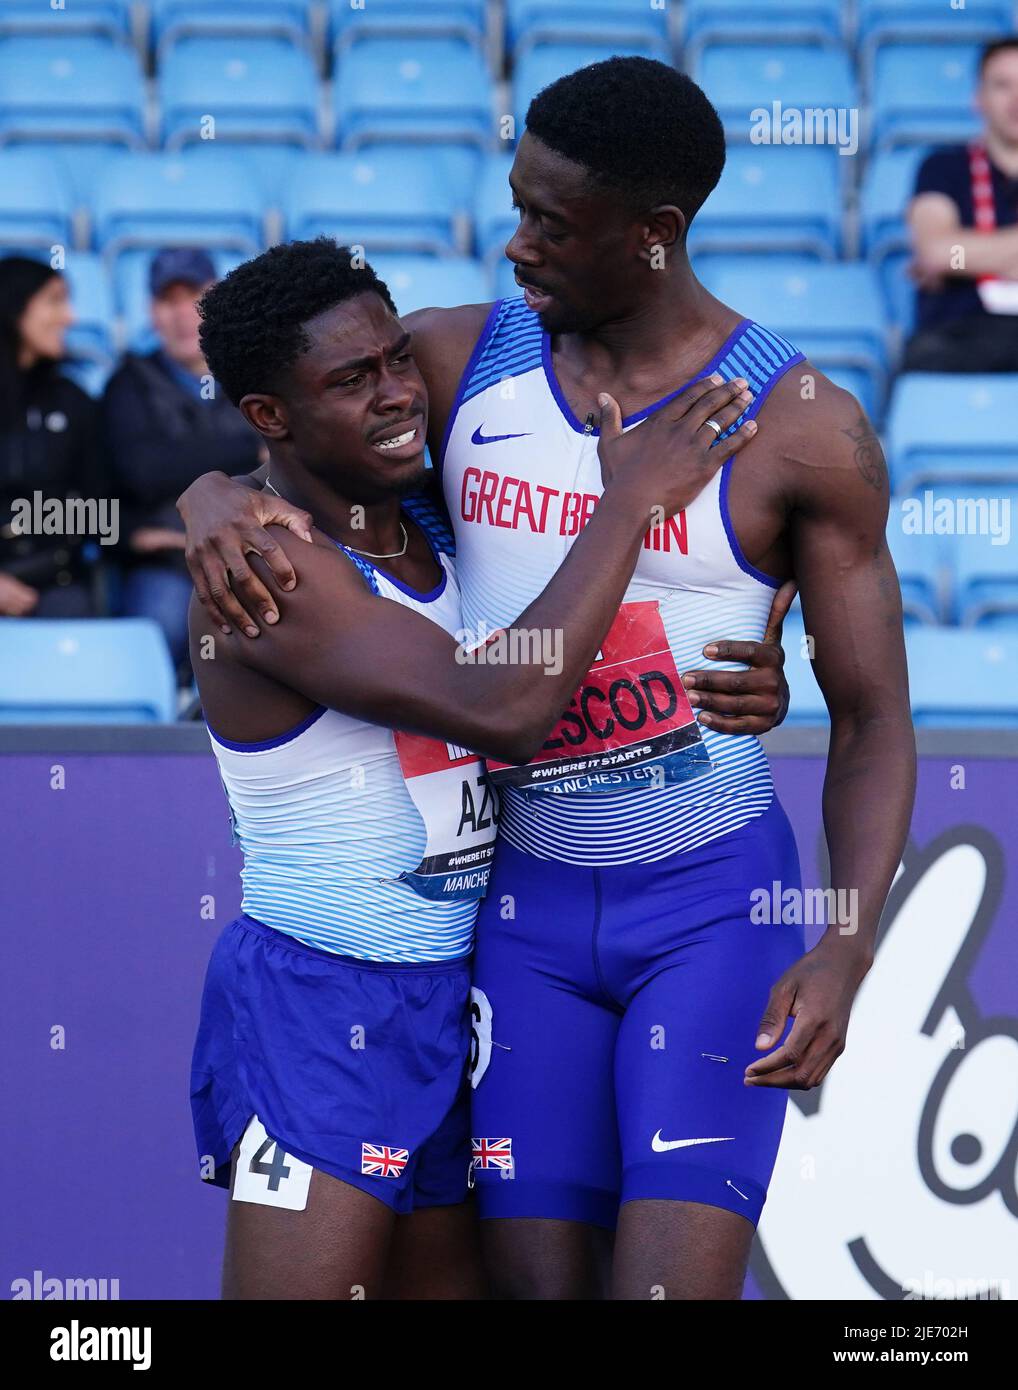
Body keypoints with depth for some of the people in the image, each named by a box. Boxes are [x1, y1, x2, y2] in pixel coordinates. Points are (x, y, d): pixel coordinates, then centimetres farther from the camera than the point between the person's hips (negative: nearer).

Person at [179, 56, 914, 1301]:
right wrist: (214, 502, -16)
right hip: (526, 904, 3)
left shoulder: (806, 434, -10)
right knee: (536, 1282, 0)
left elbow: (872, 721, -6)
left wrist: (847, 950, -20)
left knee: (670, 1285, -15)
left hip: (715, 909, -3)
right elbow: (244, 441, 10)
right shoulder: (460, 359, -1)